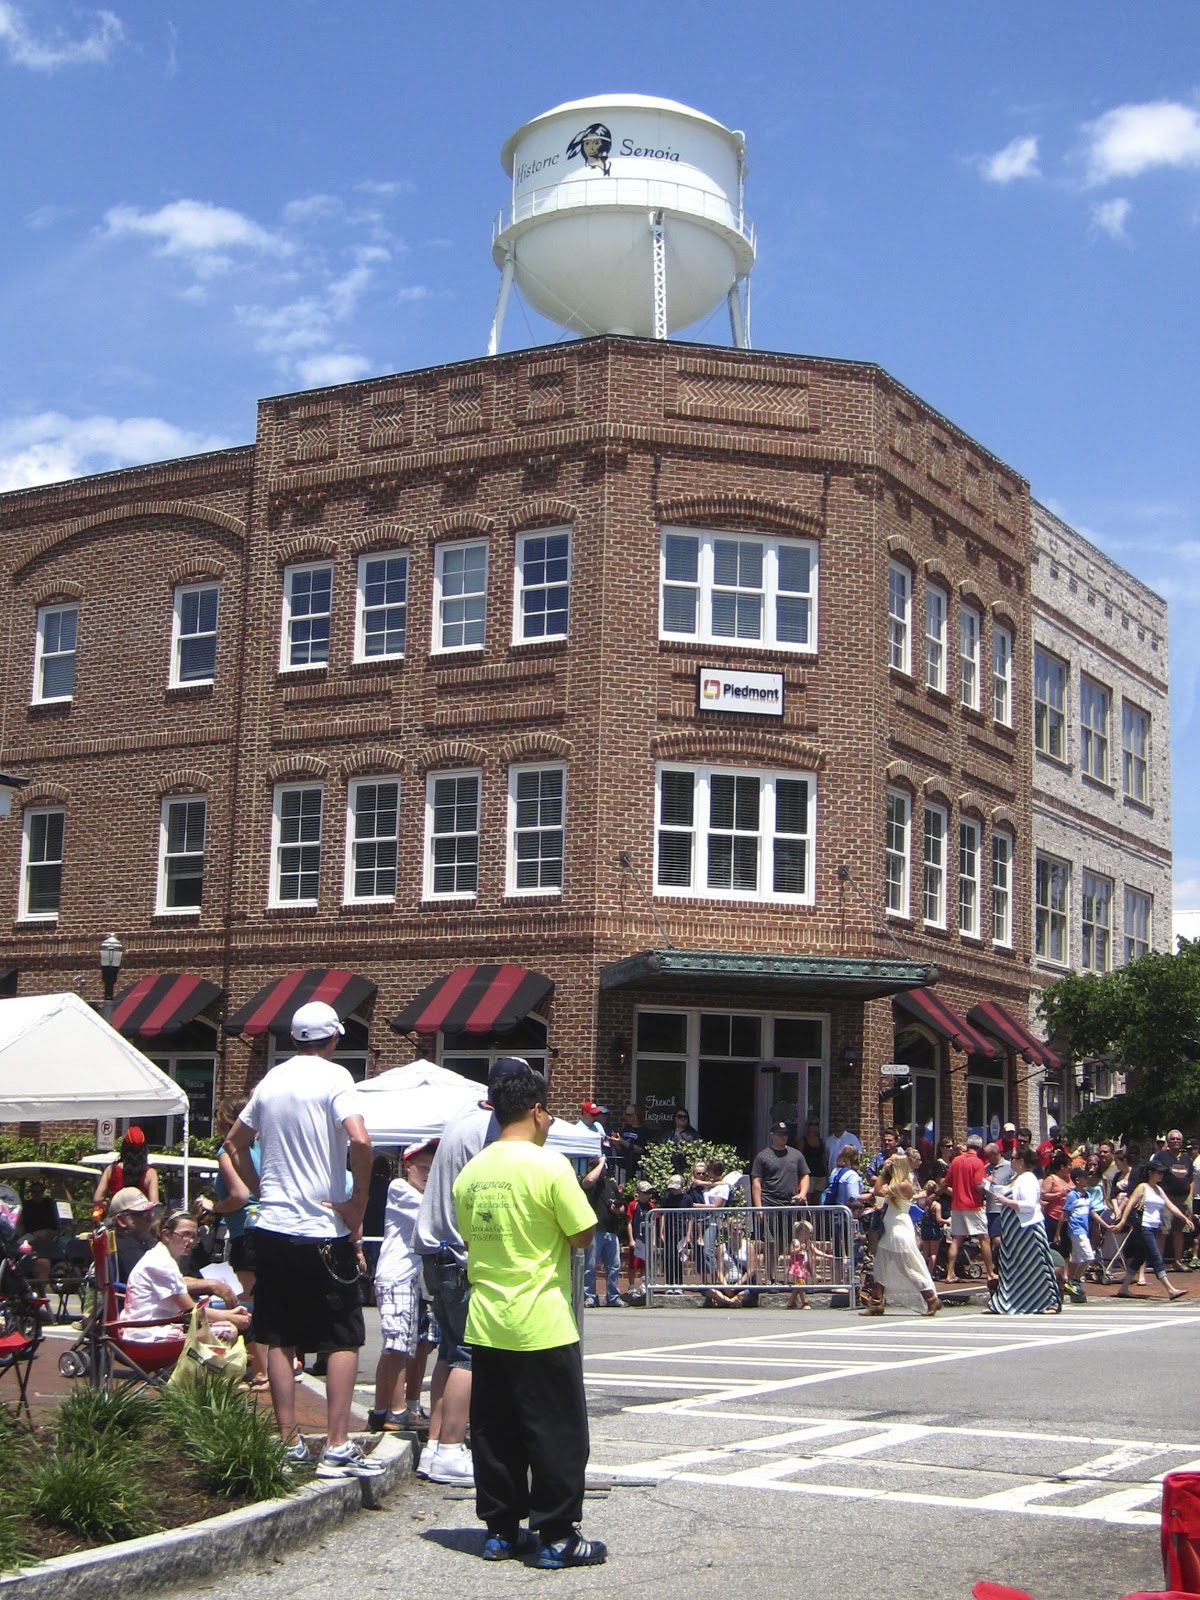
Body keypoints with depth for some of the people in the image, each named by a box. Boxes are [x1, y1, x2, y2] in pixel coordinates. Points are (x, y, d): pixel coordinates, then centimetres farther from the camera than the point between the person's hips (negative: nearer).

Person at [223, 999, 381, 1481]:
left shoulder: (271, 1080, 10)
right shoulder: (334, 1077, -9)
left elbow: (234, 1142, 20)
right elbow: (359, 1140, -24)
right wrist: (359, 1199, -12)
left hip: (272, 1226, 6)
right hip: (324, 1229, -6)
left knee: (280, 1339, 10)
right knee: (343, 1340, 2)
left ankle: (289, 1442, 14)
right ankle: (337, 1448, -1)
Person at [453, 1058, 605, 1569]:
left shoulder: (470, 1172, 5)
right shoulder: (549, 1166, -13)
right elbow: (583, 1235, -10)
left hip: (485, 1325, 6)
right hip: (542, 1325, -6)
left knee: (494, 1431, 12)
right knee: (556, 1432, 3)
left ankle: (500, 1530, 19)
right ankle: (556, 1536, 7)